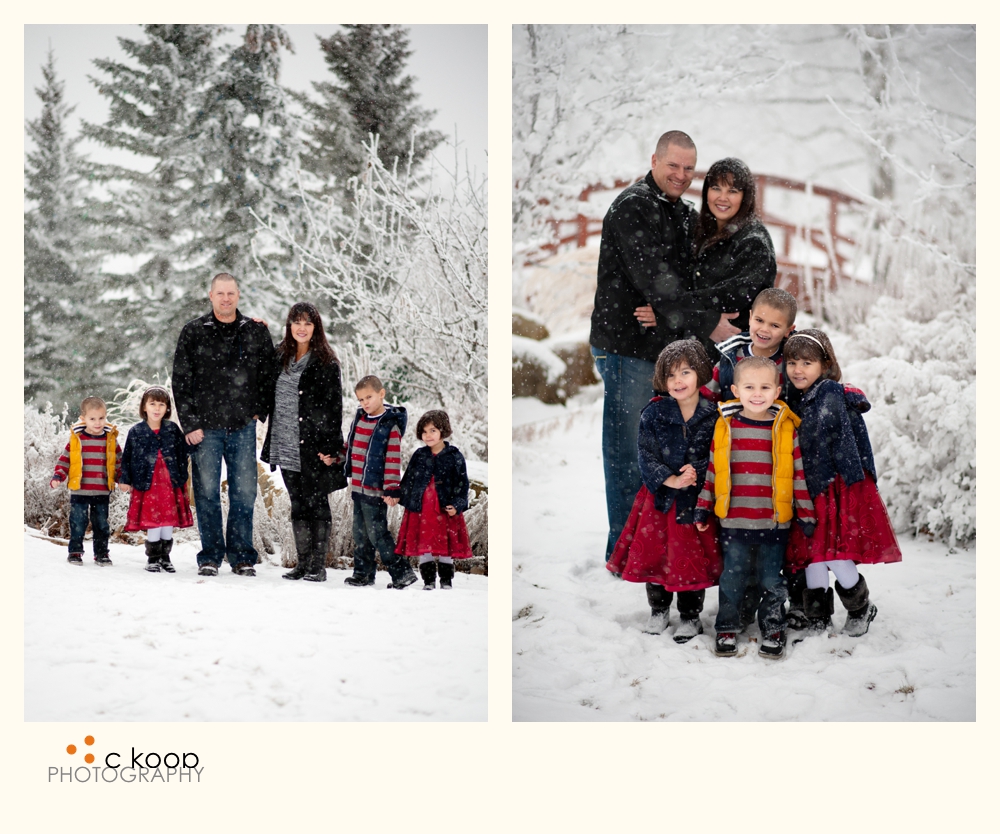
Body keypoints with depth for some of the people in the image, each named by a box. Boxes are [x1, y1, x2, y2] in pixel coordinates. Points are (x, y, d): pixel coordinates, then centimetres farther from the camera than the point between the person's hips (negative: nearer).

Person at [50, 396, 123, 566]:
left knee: (101, 524, 8)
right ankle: (75, 551, 14)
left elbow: (119, 462, 9)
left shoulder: (111, 440, 2)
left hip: (103, 492, 1)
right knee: (78, 523, 2)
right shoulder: (76, 439, -2)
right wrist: (58, 476, -8)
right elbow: (65, 459, 3)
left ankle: (101, 552, 18)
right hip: (79, 491, -1)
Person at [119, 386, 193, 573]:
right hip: (147, 485, -2)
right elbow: (127, 457, 6)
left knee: (169, 522, 6)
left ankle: (165, 557, 20)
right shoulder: (136, 432, 1)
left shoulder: (173, 429, 4)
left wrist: (182, 477, 3)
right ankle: (153, 558, 10)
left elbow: (183, 453, 7)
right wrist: (125, 480, 2)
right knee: (153, 522, -3)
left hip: (171, 484, 2)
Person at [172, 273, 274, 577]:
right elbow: (181, 381, 1)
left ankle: (242, 556, 12)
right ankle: (210, 556, 11)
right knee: (207, 493, 2)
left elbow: (269, 374, 14)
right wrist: (190, 424, -5)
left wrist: (260, 411, 4)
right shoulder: (193, 332, 1)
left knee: (245, 493, 2)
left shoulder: (256, 332, 6)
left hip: (243, 427, 1)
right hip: (205, 427, -1)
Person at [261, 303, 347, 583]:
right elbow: (270, 395, 24)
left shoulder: (326, 363, -5)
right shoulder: (280, 356, 11)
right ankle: (302, 563, 16)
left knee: (317, 504, 0)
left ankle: (318, 565, 4)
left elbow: (334, 406, -9)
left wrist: (331, 447, -13)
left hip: (314, 447, -5)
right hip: (286, 447, 5)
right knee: (298, 505, 10)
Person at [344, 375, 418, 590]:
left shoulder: (390, 425, -13)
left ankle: (402, 572, 0)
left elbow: (393, 460, -15)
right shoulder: (359, 417, 11)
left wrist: (391, 489, -18)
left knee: (377, 533, -7)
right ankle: (363, 573, 24)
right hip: (358, 486, 8)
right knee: (360, 532, 14)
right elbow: (350, 446, 23)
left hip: (376, 490, -8)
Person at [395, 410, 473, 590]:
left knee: (446, 547, 4)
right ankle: (428, 581, 13)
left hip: (445, 510, -2)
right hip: (420, 509, 2)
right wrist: (402, 499, 7)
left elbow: (462, 482, -1)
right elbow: (408, 480, 14)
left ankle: (446, 580, 16)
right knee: (423, 547, 4)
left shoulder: (454, 456, -1)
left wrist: (457, 505, -11)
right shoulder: (419, 455, 7)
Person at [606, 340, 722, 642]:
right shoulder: (653, 414, -4)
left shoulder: (714, 416, -8)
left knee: (693, 558, 4)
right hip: (660, 496, 2)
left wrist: (697, 471, -23)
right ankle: (658, 609, 30)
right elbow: (646, 457, -7)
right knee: (654, 552, 8)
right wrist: (671, 480, -20)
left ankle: (691, 616, 22)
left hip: (698, 500, -2)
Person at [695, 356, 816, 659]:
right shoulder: (725, 425, 1)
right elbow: (713, 469, 8)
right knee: (732, 576, 9)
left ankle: (773, 630, 23)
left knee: (771, 579, 9)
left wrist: (806, 513, 3)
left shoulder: (785, 428, -2)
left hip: (774, 522, -1)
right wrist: (703, 506, 8)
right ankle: (726, 629, 23)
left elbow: (799, 472, 3)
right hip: (733, 520, 1)